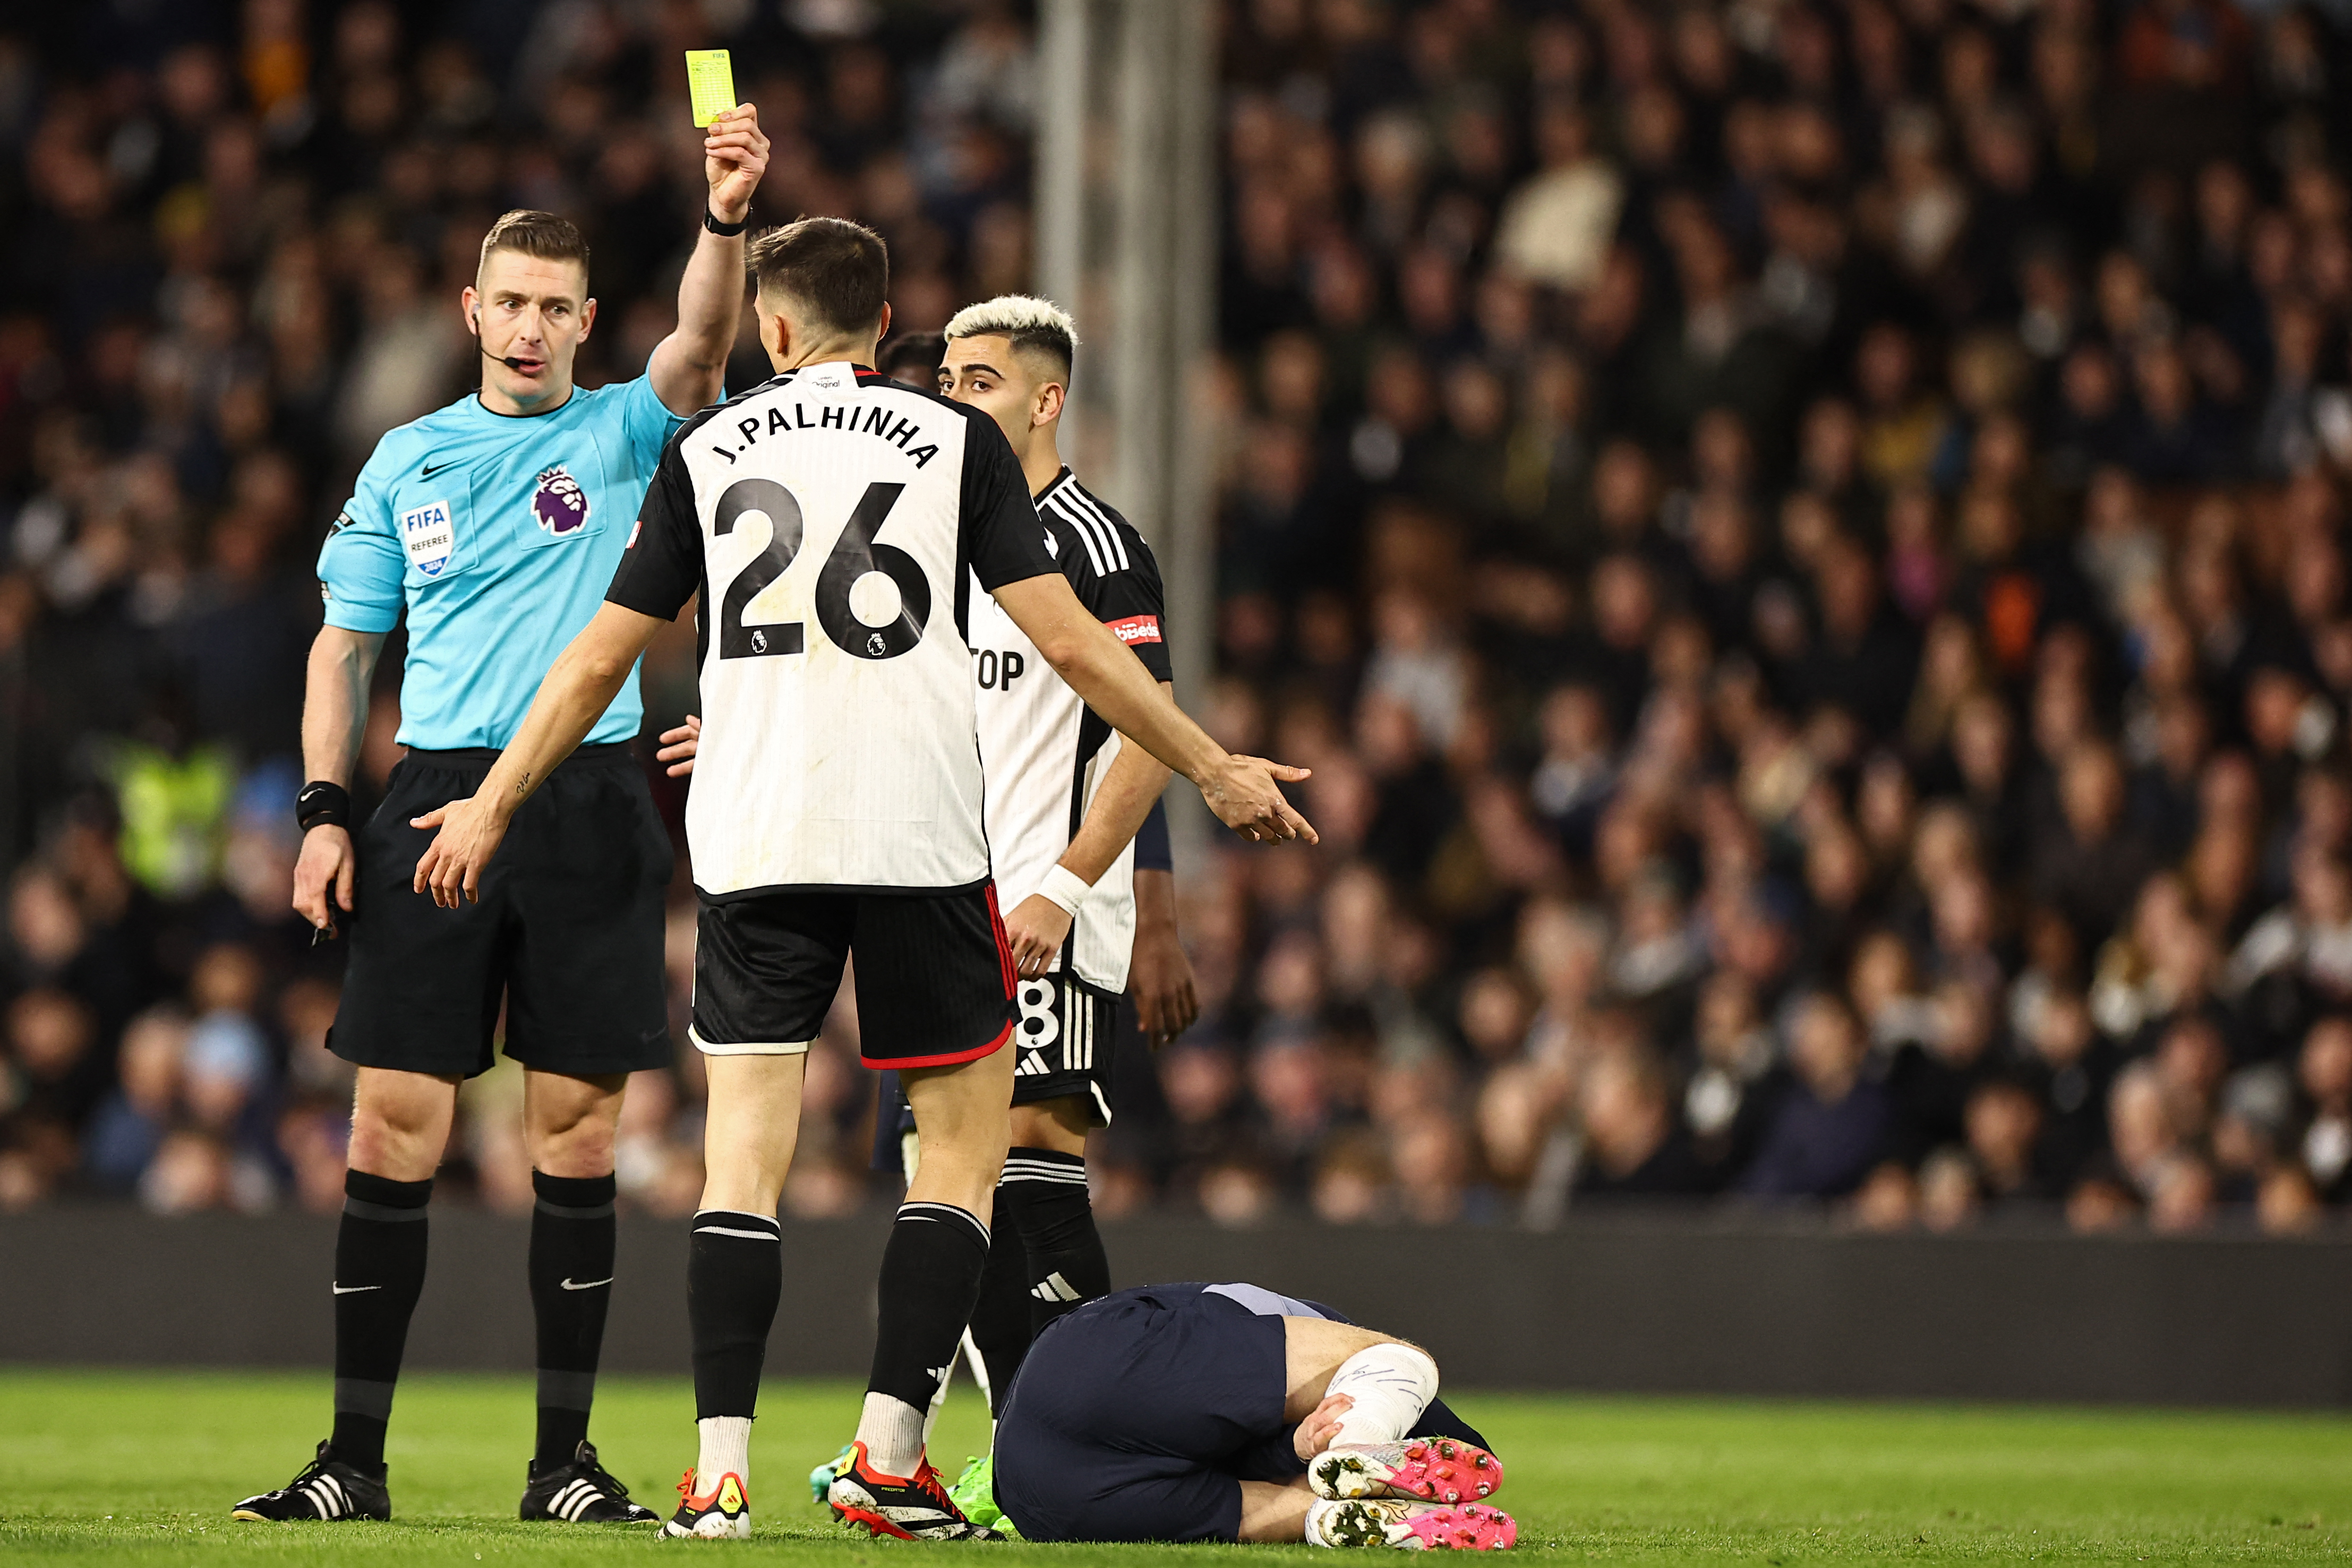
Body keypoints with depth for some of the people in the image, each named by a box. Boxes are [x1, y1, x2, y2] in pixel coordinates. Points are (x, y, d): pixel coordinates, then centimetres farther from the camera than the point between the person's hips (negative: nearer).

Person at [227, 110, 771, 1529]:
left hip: (589, 811, -1)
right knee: (394, 1128, -3)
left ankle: (564, 1456, 6)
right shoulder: (408, 462, 12)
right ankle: (356, 1456, 1)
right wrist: (326, 811, 2)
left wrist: (727, 221, -32)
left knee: (578, 1135, 0)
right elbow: (345, 645, 14)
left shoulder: (621, 435, 6)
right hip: (436, 798, 1)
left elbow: (703, 344, -14)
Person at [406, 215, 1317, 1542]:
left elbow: (600, 660, 14)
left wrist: (493, 808, 25)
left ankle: (721, 1468, -7)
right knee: (968, 1136, 8)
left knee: (744, 1152, 4)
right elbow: (1070, 643, 0)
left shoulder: (709, 452, 11)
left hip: (750, 842, 2)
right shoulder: (956, 441, 5)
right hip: (918, 838, -2)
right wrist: (1213, 770, 9)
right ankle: (891, 1457, -1)